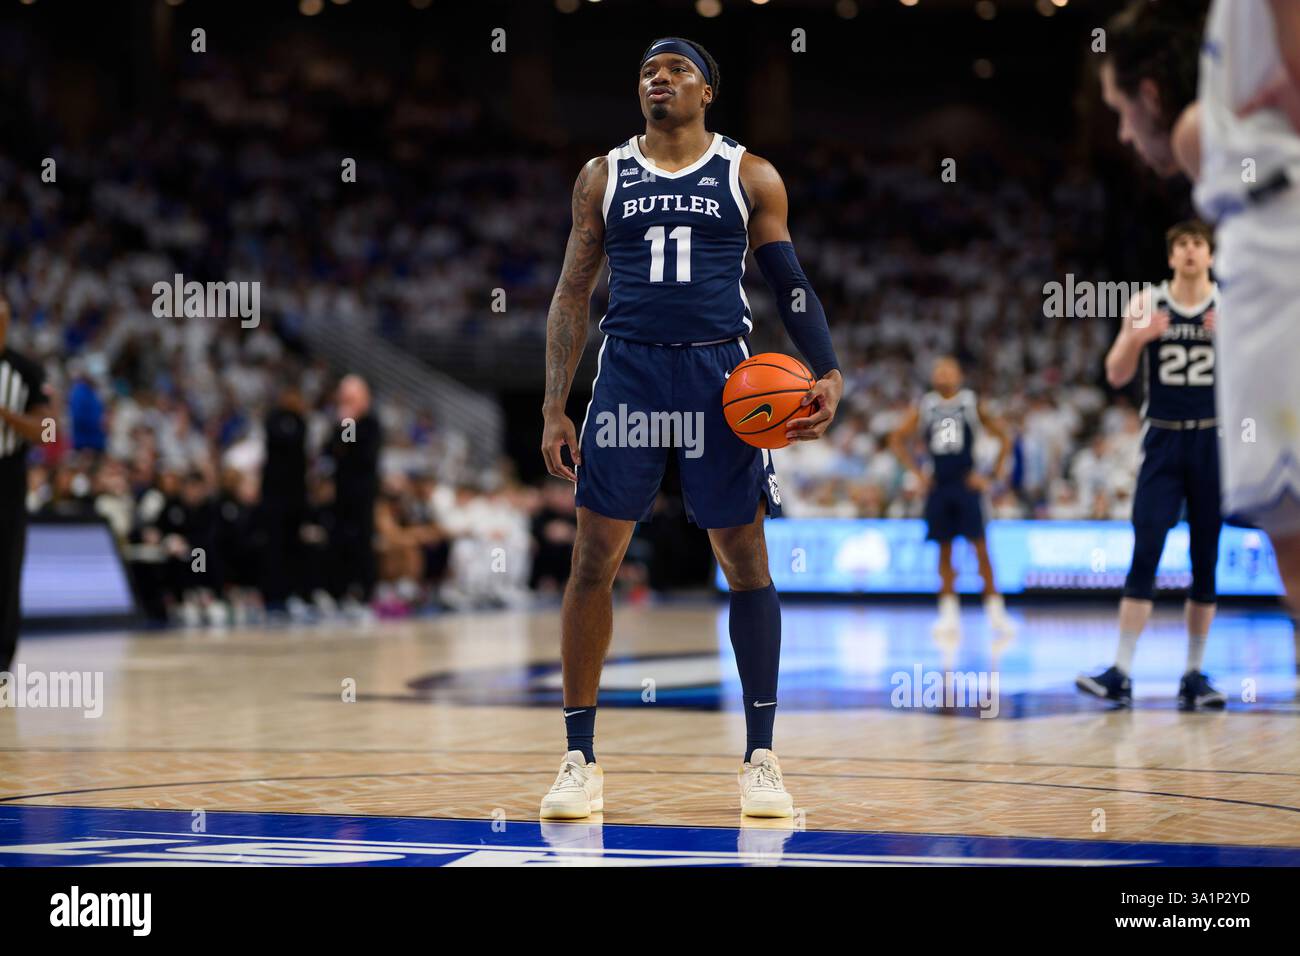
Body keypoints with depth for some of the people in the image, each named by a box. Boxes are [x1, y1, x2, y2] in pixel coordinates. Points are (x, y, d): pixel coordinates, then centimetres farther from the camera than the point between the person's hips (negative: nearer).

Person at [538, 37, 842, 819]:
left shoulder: (750, 178, 6)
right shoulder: (603, 176, 9)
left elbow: (792, 284, 7)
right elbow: (573, 295, 9)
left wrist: (827, 373, -9)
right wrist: (554, 409, 1)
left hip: (721, 375, -1)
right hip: (630, 371, 1)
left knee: (746, 561, 1)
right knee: (594, 561, -4)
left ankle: (761, 758, 11)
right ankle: (581, 761, 5)